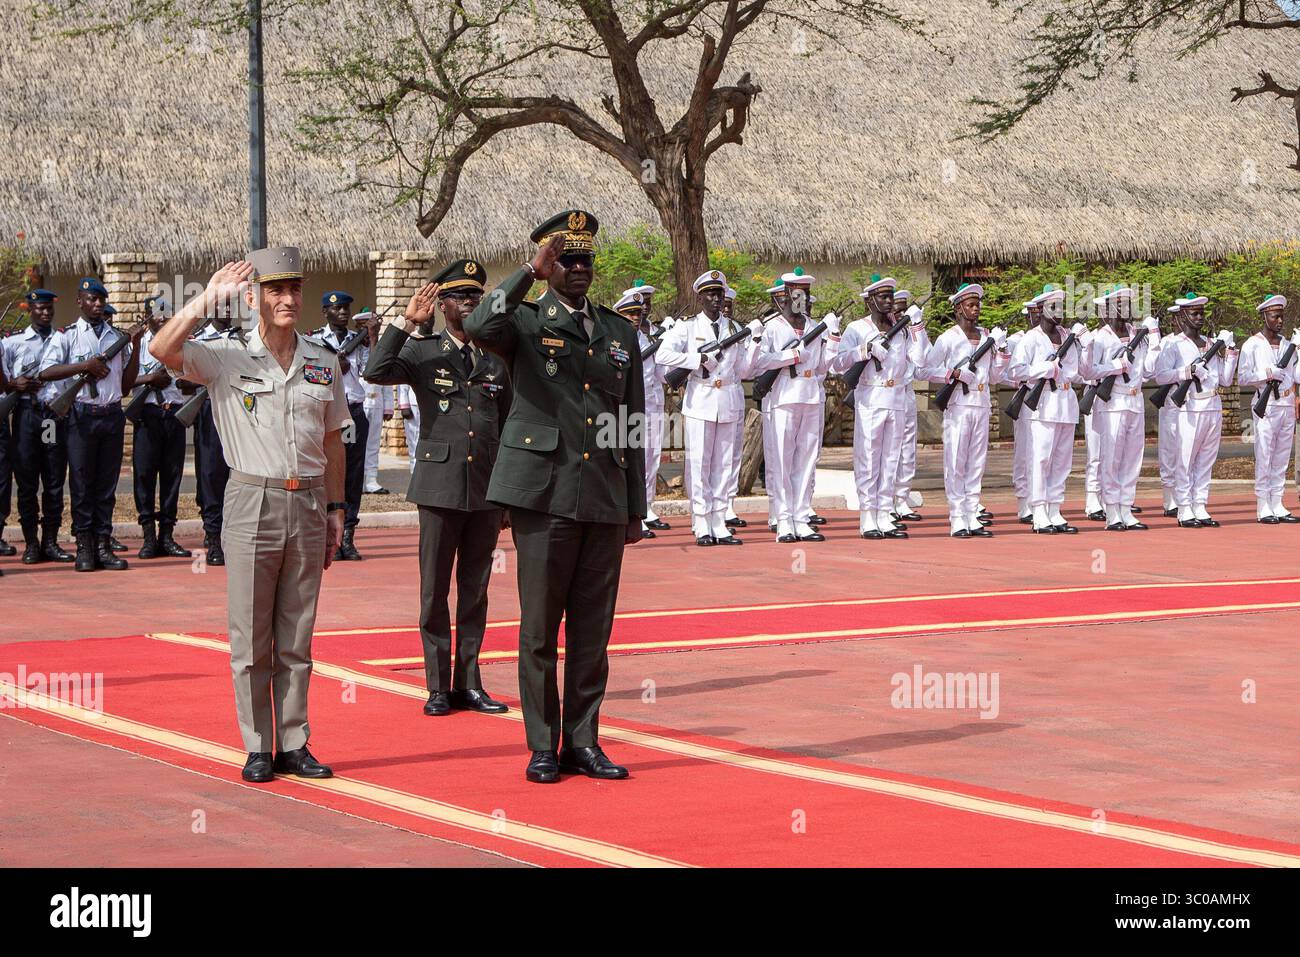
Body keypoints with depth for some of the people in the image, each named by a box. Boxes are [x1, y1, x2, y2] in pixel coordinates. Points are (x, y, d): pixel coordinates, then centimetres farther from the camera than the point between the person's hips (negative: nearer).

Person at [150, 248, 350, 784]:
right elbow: (162, 349, -20)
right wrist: (209, 297, -20)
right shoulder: (226, 358, -2)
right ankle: (257, 748, 9)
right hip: (252, 503, -3)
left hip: (308, 505, 3)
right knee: (250, 638, 1)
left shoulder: (323, 363, 10)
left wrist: (335, 508, 12)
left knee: (296, 638, 9)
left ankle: (294, 745, 15)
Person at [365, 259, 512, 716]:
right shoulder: (422, 353, 2)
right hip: (440, 486, -3)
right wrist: (407, 322, -17)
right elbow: (376, 372, -17)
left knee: (476, 590, 7)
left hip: (487, 489, 3)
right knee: (435, 591, 0)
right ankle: (438, 687, 7)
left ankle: (469, 684, 13)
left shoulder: (497, 360, 12)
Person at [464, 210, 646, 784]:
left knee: (593, 629, 7)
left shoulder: (619, 333, 15)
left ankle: (583, 742, 15)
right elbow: (480, 328, -23)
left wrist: (636, 508, 15)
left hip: (605, 499, 4)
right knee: (539, 627, 0)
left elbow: (633, 428, 17)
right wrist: (531, 273, -25)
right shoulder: (525, 322, 2)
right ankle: (543, 747, 8)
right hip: (544, 494, -4)